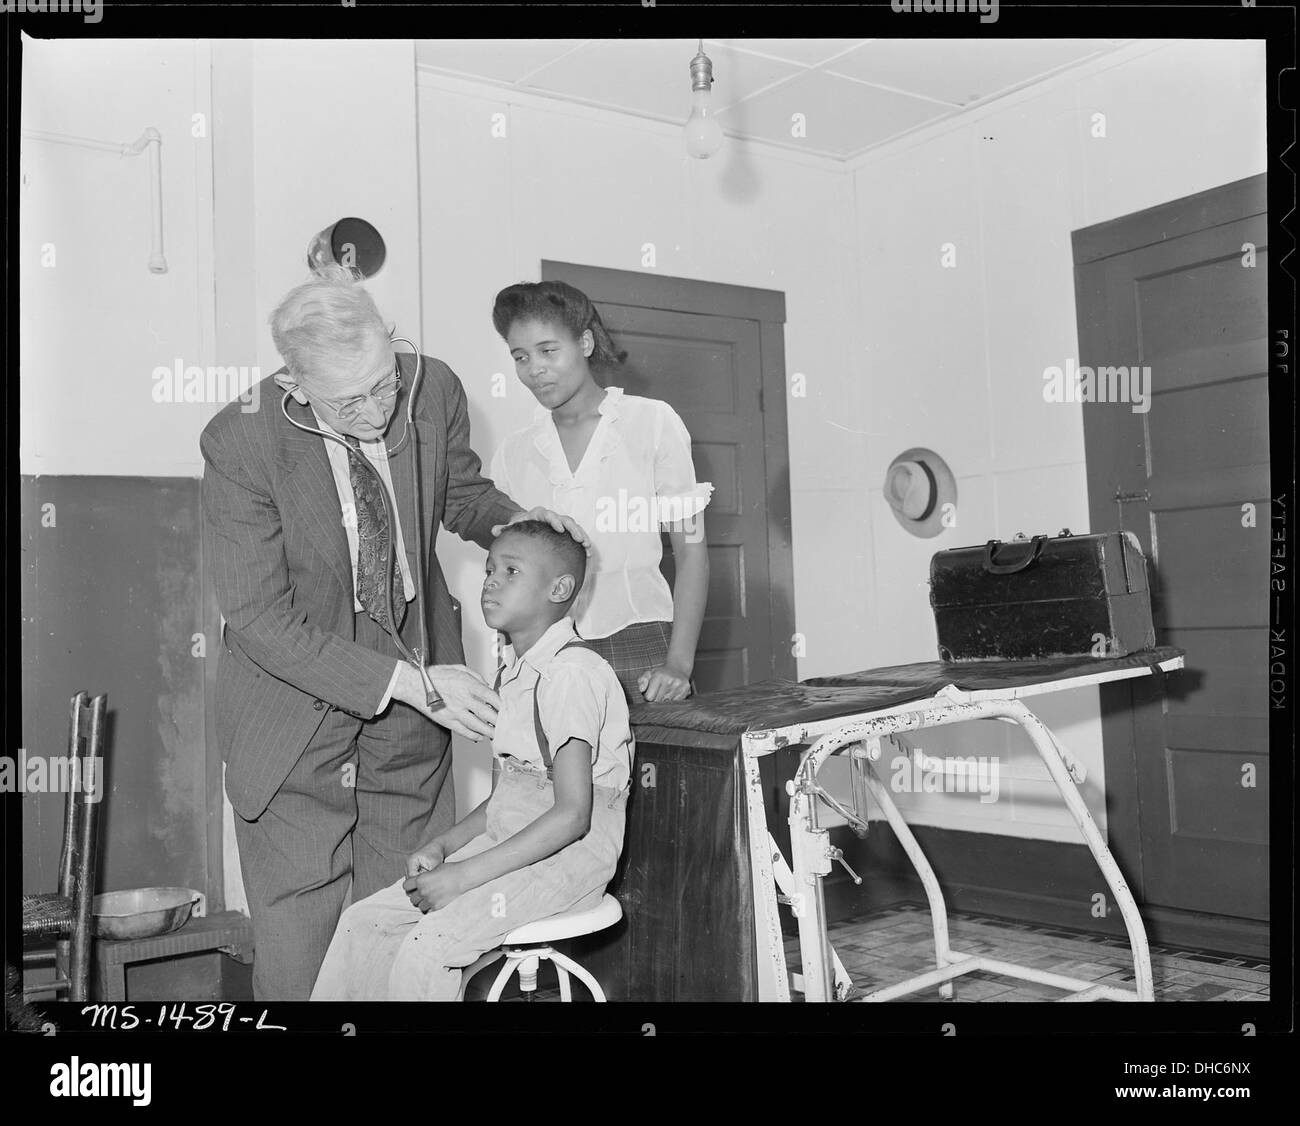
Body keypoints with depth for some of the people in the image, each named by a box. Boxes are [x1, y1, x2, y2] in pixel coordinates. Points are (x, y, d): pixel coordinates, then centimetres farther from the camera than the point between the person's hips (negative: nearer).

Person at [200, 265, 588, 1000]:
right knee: (297, 957, 6)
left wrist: (510, 520, -11)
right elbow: (260, 621, -20)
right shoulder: (240, 442, -21)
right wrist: (408, 683, -25)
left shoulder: (435, 389, -10)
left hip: (409, 727, 3)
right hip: (296, 725, -3)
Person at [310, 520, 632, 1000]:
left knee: (425, 948, -23)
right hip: (512, 844, 9)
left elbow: (572, 815, -23)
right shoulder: (514, 669, 13)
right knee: (363, 921, 1)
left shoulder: (572, 672, -17)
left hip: (569, 856, -9)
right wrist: (443, 845, 0)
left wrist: (464, 875, -22)